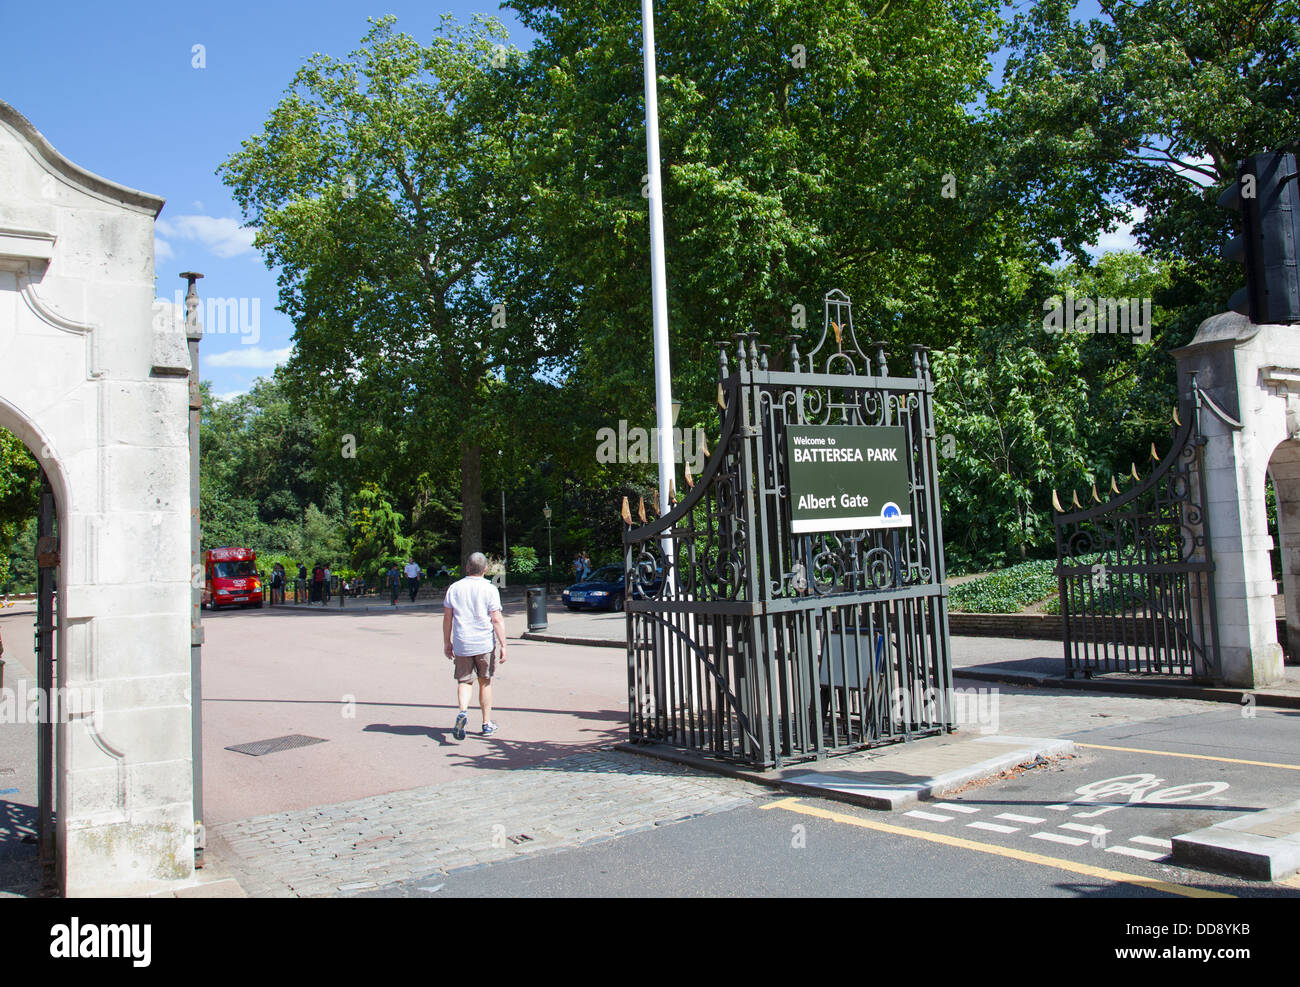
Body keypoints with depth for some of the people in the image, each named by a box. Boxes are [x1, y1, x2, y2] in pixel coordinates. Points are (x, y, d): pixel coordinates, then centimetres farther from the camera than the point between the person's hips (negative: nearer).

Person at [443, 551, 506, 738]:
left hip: (461, 644, 1)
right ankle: (487, 724, 19)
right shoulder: (489, 589, -6)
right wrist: (503, 645, -6)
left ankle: (463, 710, -20)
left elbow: (447, 618, 6)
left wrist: (447, 642, 15)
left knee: (464, 681, 8)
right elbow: (497, 620, -10)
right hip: (485, 643, -1)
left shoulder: (454, 588, 2)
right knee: (485, 683, 12)